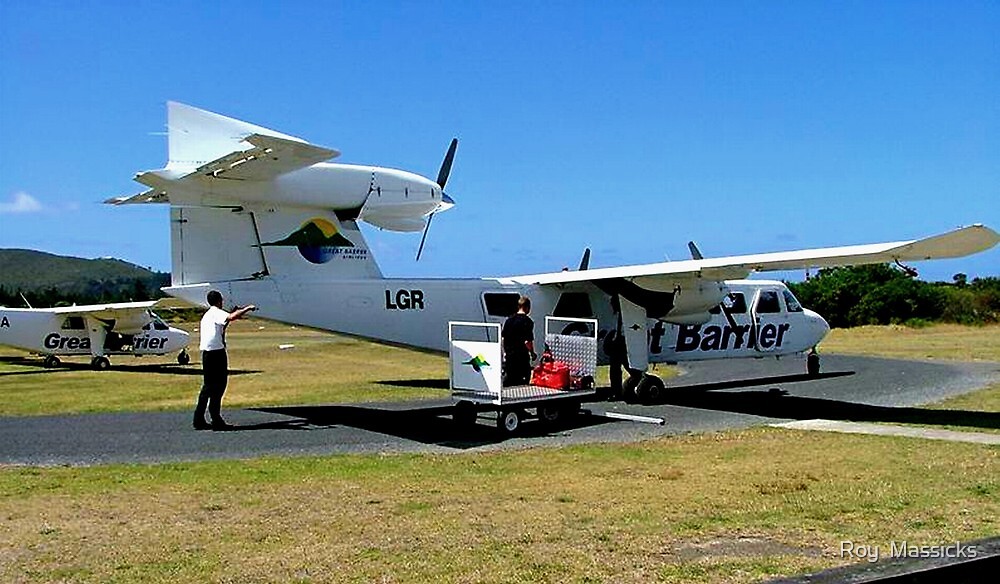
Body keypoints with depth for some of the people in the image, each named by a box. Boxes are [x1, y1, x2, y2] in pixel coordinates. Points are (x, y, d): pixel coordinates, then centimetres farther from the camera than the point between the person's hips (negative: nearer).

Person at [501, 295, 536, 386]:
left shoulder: (509, 319, 6)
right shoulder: (527, 321, -13)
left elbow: (502, 337, 10)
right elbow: (527, 342, -18)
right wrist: (533, 354, -2)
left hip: (509, 356, 6)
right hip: (522, 357, -6)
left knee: (508, 379, 15)